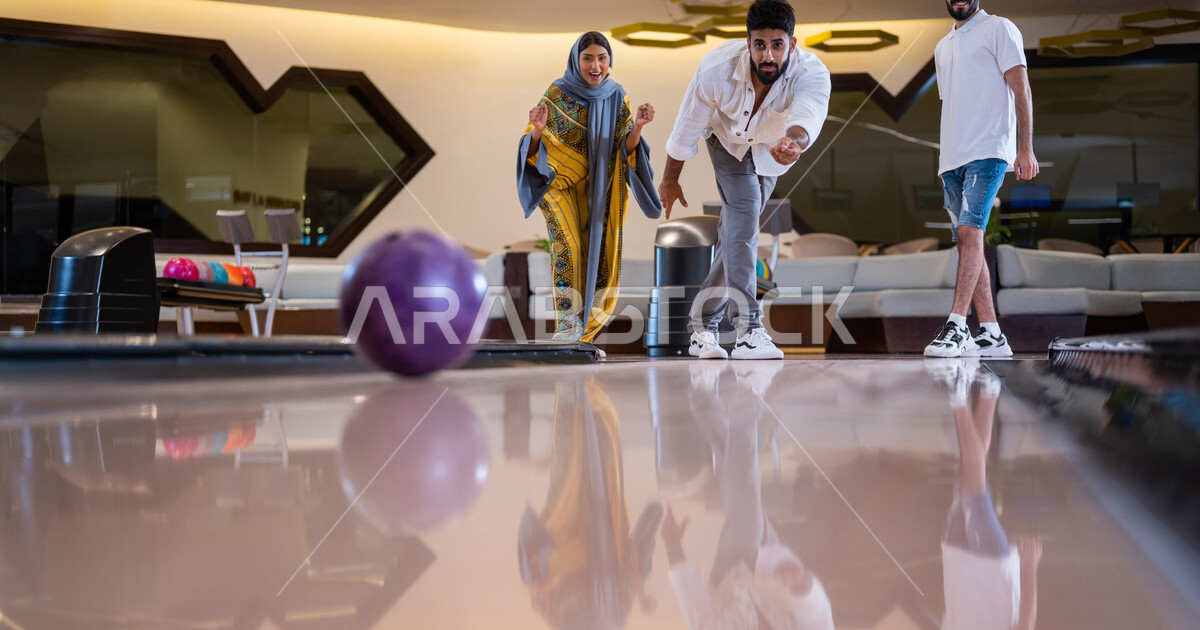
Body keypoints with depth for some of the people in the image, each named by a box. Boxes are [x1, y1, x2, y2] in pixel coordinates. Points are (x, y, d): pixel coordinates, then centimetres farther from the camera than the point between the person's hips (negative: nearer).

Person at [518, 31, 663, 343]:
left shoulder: (617, 97, -2)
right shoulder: (557, 94, -10)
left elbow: (626, 148, -3)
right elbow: (534, 147, -9)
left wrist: (637, 126, -22)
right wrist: (538, 129, -31)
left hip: (599, 190, 3)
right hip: (559, 181, -3)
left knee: (596, 255, 3)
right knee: (567, 244, -23)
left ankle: (583, 333, 19)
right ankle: (568, 331, -22)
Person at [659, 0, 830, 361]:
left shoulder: (812, 74, -38)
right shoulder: (717, 70, -36)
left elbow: (808, 117, -59)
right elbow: (687, 128, -21)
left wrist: (792, 142, -82)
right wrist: (670, 180, -9)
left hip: (769, 151, 2)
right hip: (728, 139, -2)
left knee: (736, 232, 7)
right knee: (743, 211, -24)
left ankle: (702, 326, 22)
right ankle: (748, 328, -30)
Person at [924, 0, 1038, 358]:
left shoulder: (998, 29, 3)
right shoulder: (943, 47, 24)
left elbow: (1021, 90, -4)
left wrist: (1025, 148, -13)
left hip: (988, 151, -7)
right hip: (952, 158, 7)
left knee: (970, 230, -21)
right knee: (965, 240, 2)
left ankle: (956, 326, -27)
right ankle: (990, 335, 5)